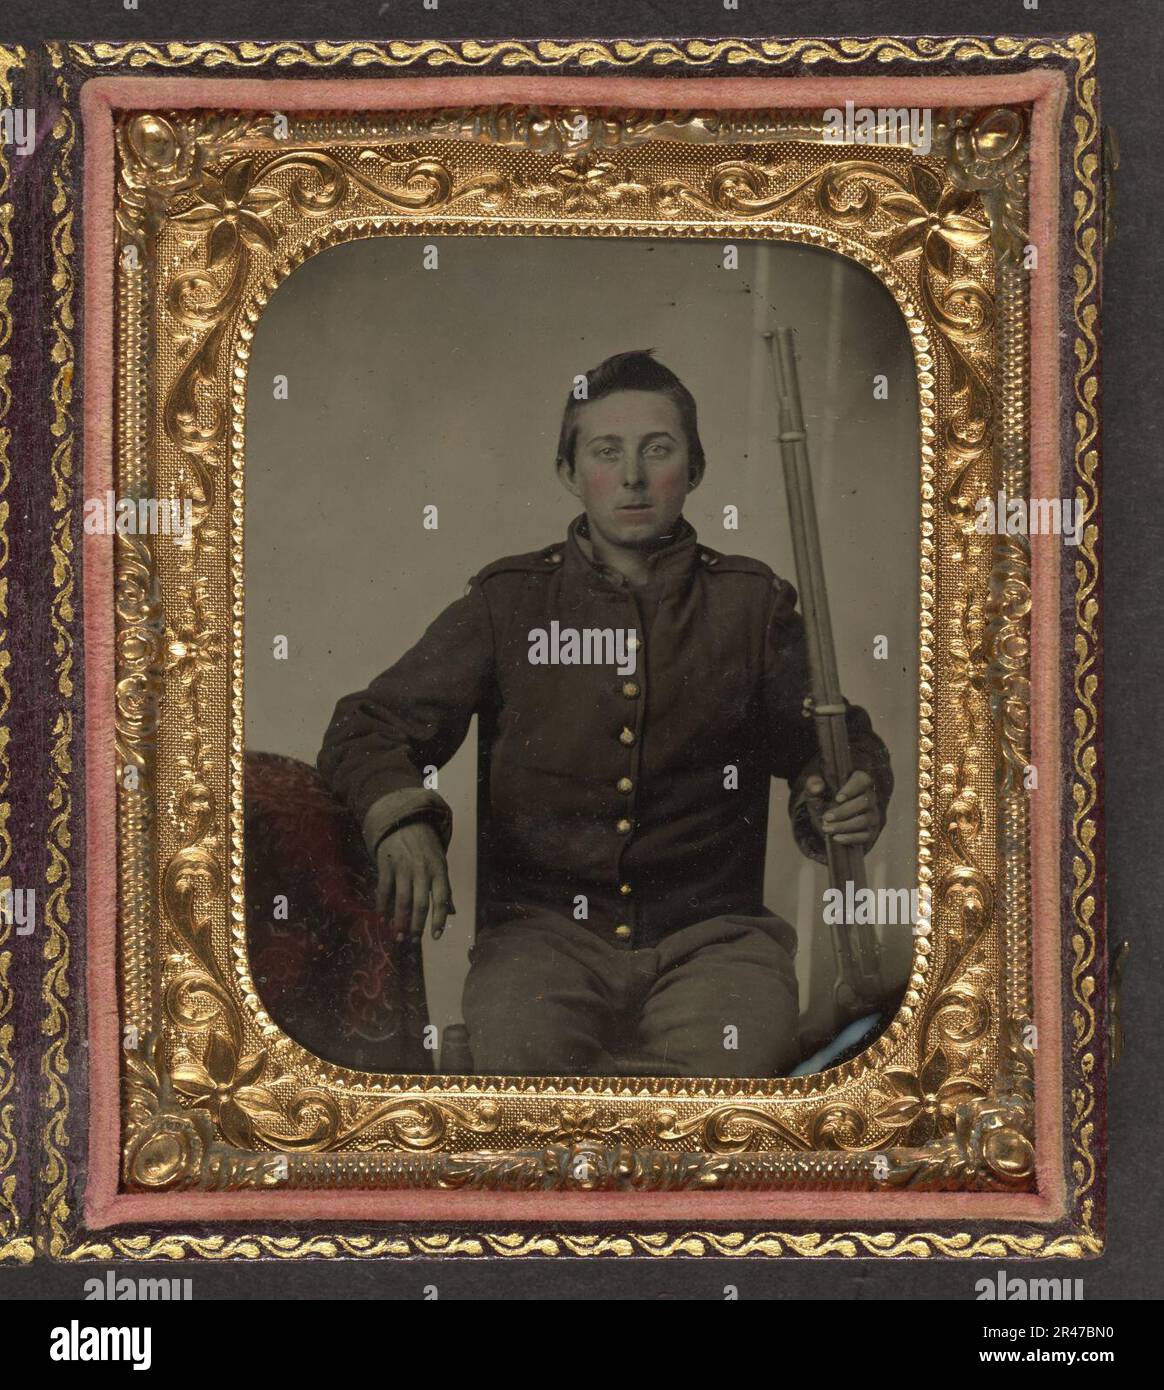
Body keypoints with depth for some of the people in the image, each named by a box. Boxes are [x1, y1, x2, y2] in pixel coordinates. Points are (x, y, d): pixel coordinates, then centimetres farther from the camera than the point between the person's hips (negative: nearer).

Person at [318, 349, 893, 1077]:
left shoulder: (752, 603, 12)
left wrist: (850, 794, -7)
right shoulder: (511, 601, 10)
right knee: (523, 1051, -35)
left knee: (739, 1061, -33)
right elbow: (370, 726, 8)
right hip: (542, 928, -1)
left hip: (710, 929, 1)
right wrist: (401, 820, -15)